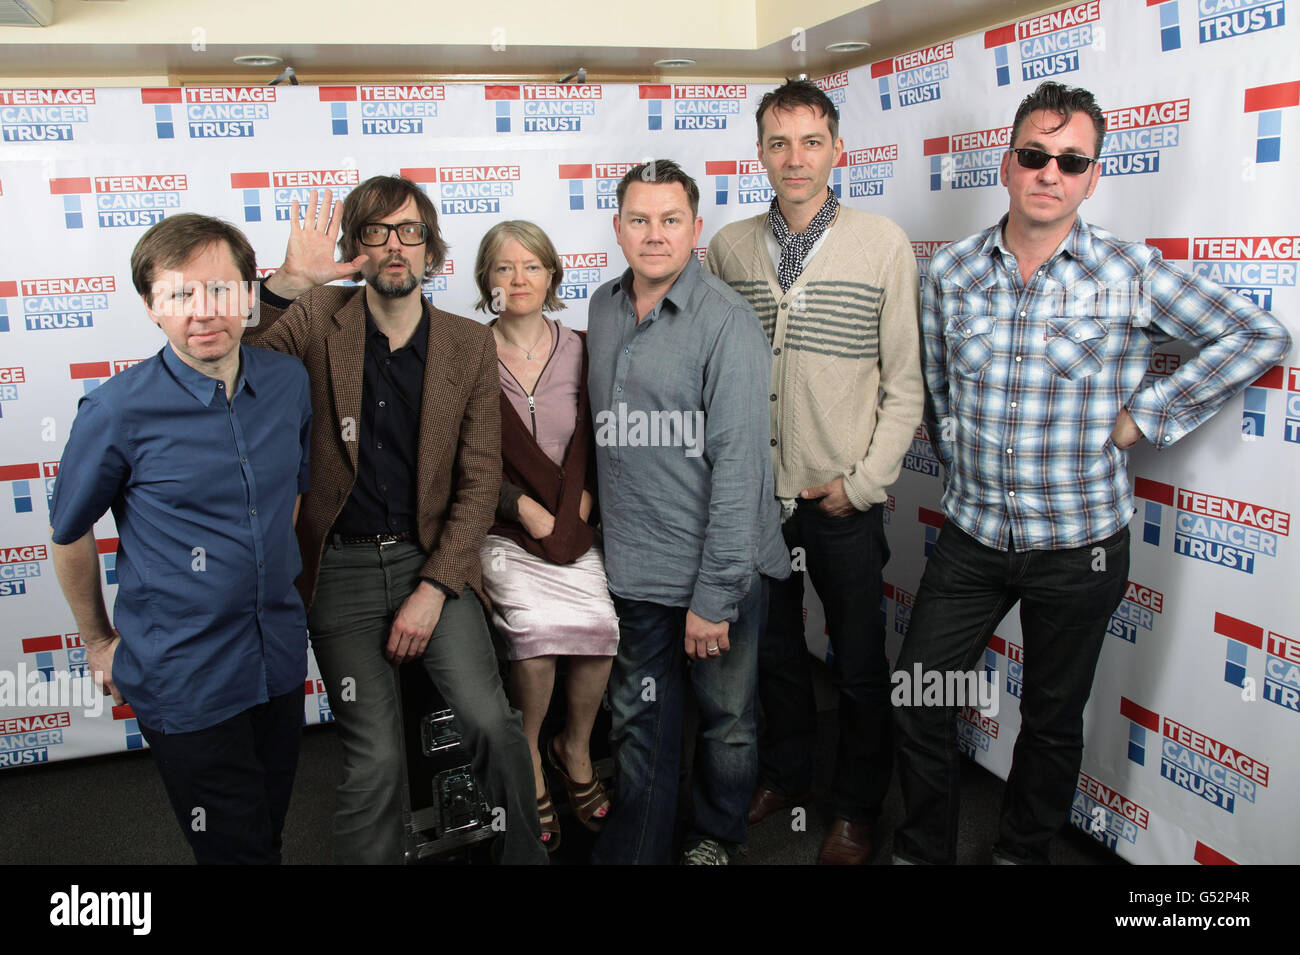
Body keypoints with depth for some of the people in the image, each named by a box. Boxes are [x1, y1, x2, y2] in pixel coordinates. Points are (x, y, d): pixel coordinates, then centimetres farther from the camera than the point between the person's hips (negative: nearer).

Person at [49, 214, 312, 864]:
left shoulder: (289, 383, -3)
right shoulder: (117, 411, -16)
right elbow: (68, 536, -2)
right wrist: (99, 643, 9)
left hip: (280, 658, 5)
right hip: (181, 676, -4)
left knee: (269, 832, 21)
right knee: (237, 847, 8)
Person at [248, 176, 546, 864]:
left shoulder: (470, 345, 3)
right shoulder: (316, 318, 1)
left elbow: (480, 477, 0)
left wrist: (434, 588, -8)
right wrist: (287, 281, -24)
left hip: (432, 557, 1)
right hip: (340, 568, 0)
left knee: (491, 721, -15)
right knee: (376, 755, -9)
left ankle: (526, 854, 10)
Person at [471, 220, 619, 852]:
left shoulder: (578, 350, 9)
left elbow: (593, 444, 8)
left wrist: (575, 511, -7)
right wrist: (527, 510, -9)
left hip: (572, 525, 2)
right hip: (500, 530, -2)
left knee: (597, 621, -23)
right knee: (536, 622, -27)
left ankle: (575, 748, 7)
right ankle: (529, 758, 2)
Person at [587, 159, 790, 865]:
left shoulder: (726, 321, -13)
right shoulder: (603, 308, 7)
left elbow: (739, 463, -17)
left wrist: (714, 596, -18)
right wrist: (602, 518, 13)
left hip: (718, 570, -4)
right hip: (633, 569, 5)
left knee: (727, 722, 14)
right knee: (639, 726, 14)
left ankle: (714, 839, 38)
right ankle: (630, 852, 31)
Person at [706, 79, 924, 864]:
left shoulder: (884, 245, -6)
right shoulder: (730, 248, 2)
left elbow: (906, 385, -6)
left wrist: (862, 482, -11)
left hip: (844, 499, -3)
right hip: (754, 493, 3)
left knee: (859, 665, 10)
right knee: (774, 647, 19)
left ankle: (856, 809, 31)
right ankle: (784, 775, 41)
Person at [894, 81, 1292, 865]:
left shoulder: (1132, 273, -8)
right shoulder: (951, 274, -1)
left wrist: (1145, 415, -10)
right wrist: (963, 463, 6)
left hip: (1078, 544, -2)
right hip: (972, 534, 2)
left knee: (1053, 720, 14)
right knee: (918, 698, 6)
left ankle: (1023, 852, 38)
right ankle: (922, 850, 28)